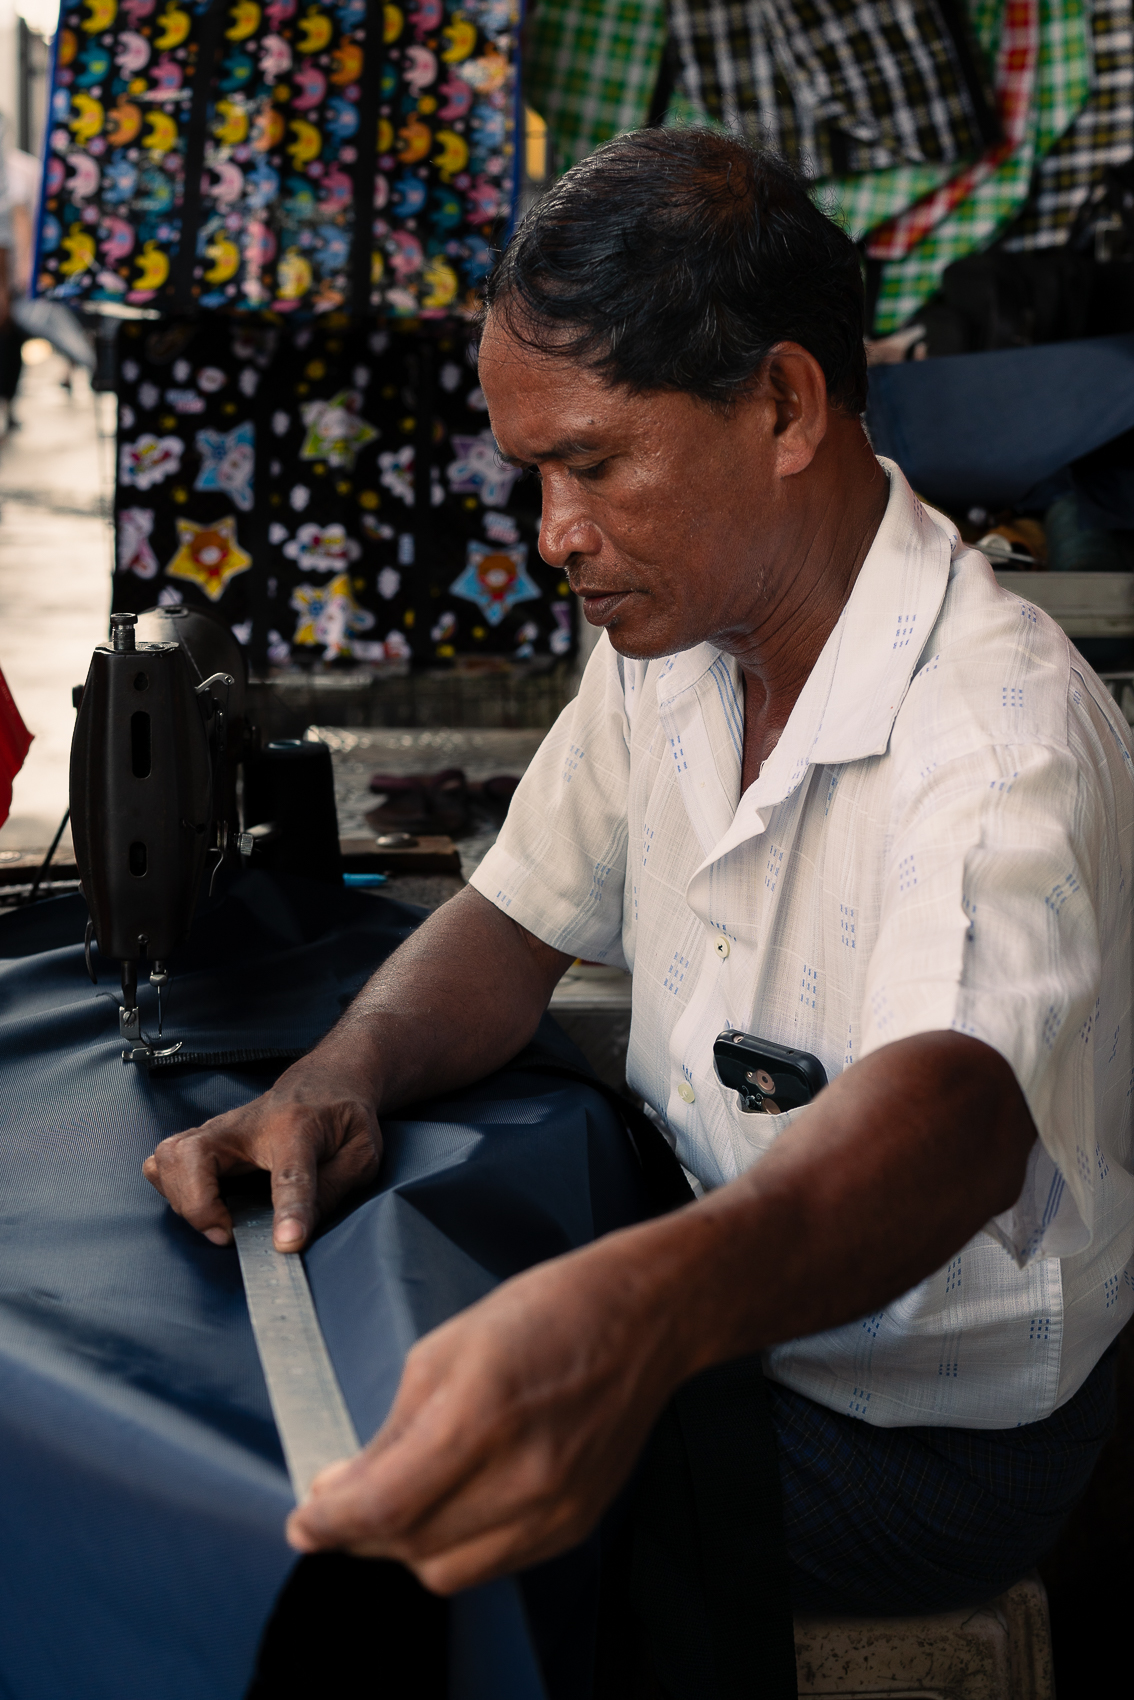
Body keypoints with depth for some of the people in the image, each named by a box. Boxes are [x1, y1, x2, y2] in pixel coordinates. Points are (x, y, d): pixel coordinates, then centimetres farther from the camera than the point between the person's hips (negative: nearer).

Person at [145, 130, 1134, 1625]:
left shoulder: (1006, 731, -29)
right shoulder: (664, 639, -2)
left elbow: (956, 1112, -46)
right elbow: (522, 918, 5)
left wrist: (637, 1311, -66)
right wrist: (344, 1078, -17)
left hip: (927, 1434, -7)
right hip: (701, 1315, 7)